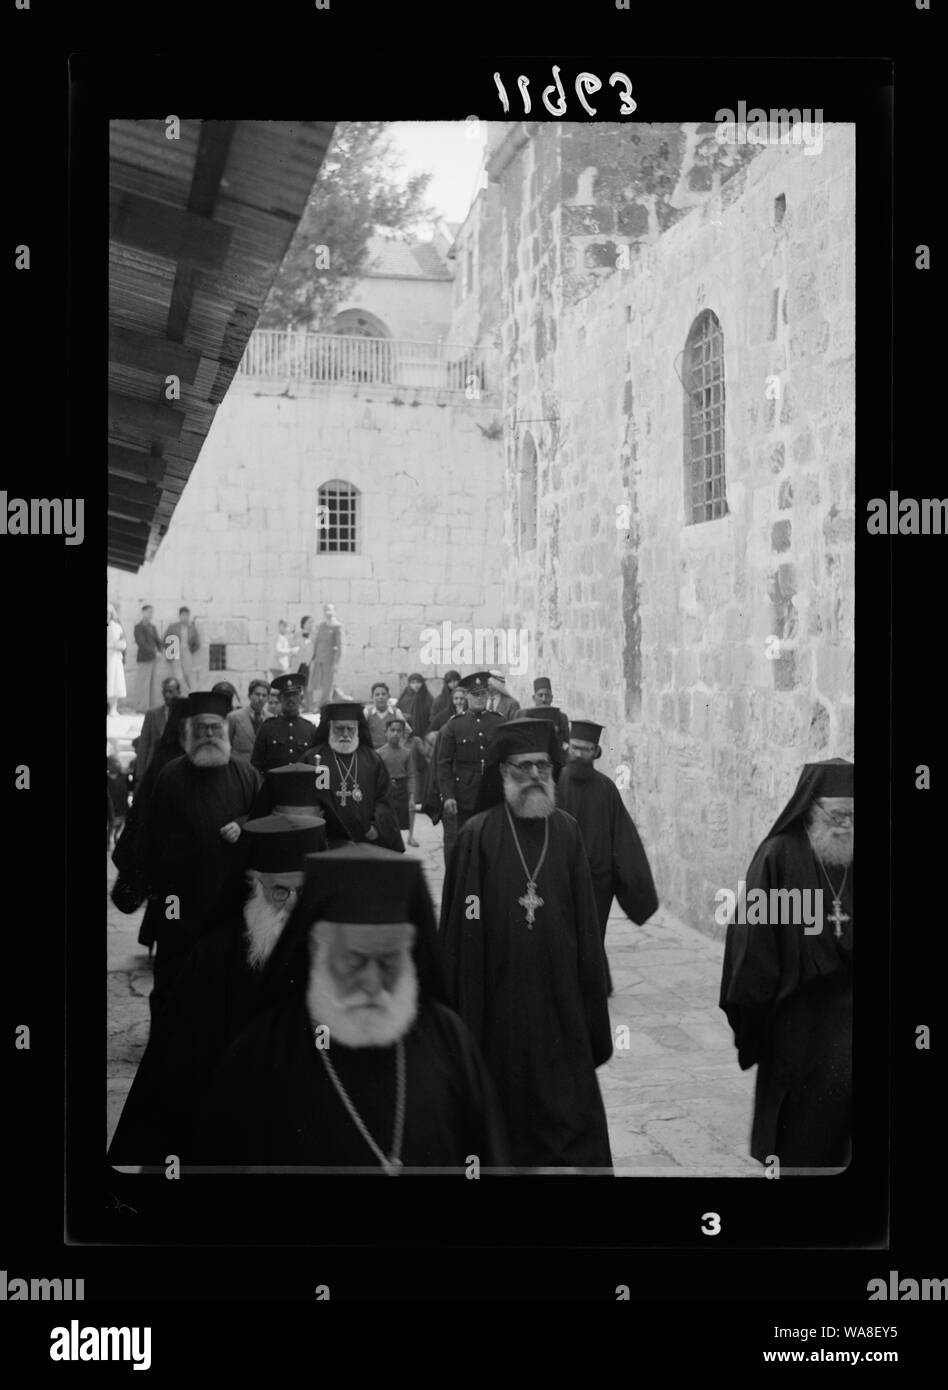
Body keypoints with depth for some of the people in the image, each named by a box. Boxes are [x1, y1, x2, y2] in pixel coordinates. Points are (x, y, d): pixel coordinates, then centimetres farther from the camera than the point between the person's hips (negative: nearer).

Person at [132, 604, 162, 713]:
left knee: (155, 683, 6)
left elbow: (157, 641, 15)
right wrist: (154, 653, -19)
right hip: (145, 659, -7)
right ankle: (141, 708, -1)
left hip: (155, 659, 7)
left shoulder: (153, 627, 16)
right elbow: (141, 643, -14)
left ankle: (152, 706, 11)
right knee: (143, 683, -6)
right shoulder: (139, 627, -6)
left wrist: (160, 651, -5)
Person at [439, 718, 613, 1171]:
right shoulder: (478, 836, -5)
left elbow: (585, 919, 5)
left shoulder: (566, 832, 3)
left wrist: (589, 995, 2)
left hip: (558, 994, 2)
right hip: (499, 994, -2)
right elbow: (463, 929, -5)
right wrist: (464, 1010, -7)